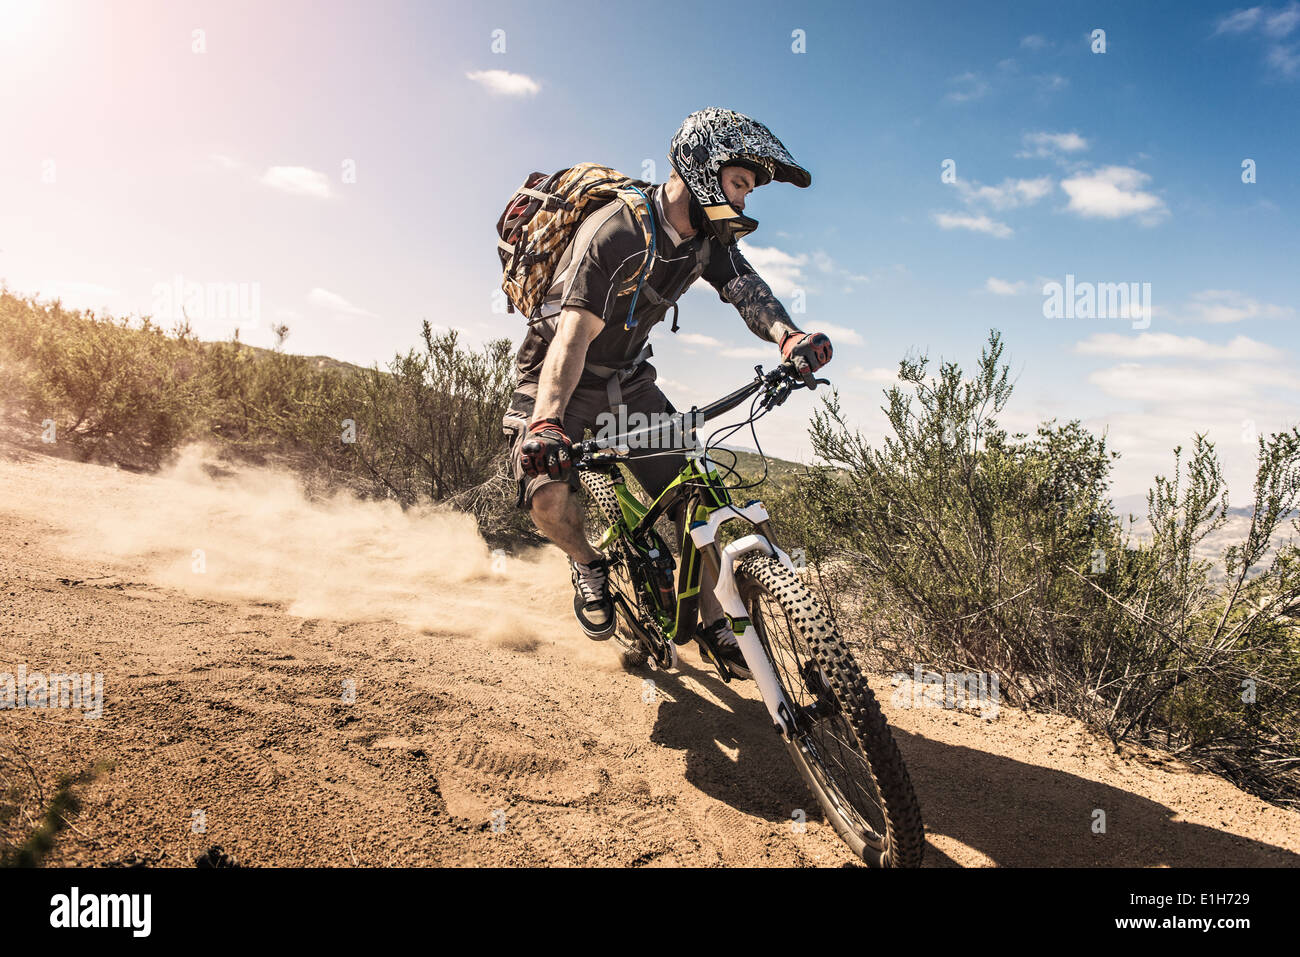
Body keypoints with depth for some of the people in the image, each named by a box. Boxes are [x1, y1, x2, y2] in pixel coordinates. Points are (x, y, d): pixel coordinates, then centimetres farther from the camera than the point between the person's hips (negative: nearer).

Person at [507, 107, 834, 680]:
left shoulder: (708, 237, -4)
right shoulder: (617, 232, -28)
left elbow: (747, 290, -18)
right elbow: (574, 335, -36)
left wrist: (790, 336, -41)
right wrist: (546, 425, -50)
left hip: (627, 380, 6)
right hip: (560, 379, -6)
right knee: (550, 497, -27)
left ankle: (714, 624, 13)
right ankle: (589, 564, 7)